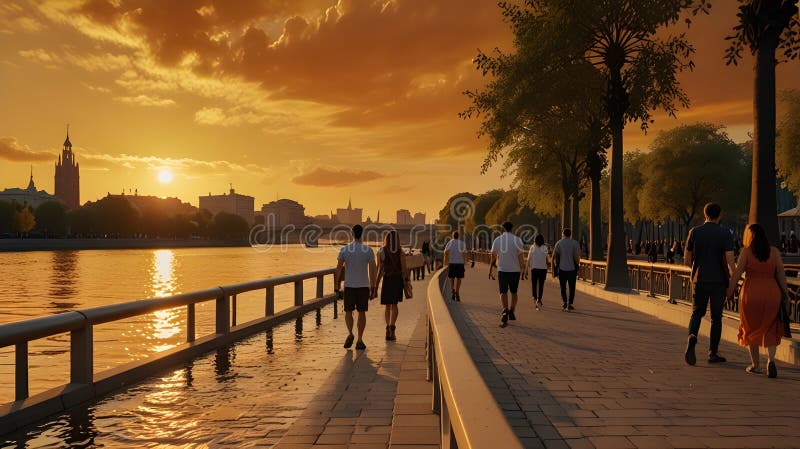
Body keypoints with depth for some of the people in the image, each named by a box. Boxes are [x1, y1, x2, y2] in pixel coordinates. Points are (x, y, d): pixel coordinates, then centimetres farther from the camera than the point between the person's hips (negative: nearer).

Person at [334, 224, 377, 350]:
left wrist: (336, 286, 7)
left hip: (349, 285, 0)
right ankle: (360, 340, 12)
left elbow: (338, 269, -2)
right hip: (364, 286, 0)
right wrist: (373, 289, 1)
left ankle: (350, 333, -11)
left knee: (348, 311, 12)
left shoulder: (344, 250, -4)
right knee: (362, 312, 9)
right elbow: (372, 271, -5)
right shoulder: (368, 250, -5)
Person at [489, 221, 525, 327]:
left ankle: (505, 311, -24)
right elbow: (520, 257, -4)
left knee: (503, 292, -2)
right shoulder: (517, 240, -1)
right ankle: (511, 312, 17)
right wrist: (522, 270, 3)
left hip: (502, 270, 0)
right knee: (514, 292, 16)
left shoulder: (497, 240, 1)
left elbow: (493, 257, 3)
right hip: (515, 270, 1)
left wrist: (490, 271, 10)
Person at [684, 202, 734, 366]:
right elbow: (730, 261, -14)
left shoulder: (694, 232, -1)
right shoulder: (725, 234, -6)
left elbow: (687, 260, 3)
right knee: (716, 317, 9)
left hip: (699, 280, 1)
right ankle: (713, 353, 13)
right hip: (719, 281, -1)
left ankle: (692, 337, -14)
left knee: (697, 313, 15)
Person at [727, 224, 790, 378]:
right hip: (772, 293, 2)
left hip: (751, 293, -2)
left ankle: (755, 365, 17)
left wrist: (729, 292, 0)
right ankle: (771, 359, -7)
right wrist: (785, 294, 12)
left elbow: (737, 273, -6)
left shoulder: (746, 251, -3)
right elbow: (781, 275, 4)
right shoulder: (775, 251, 3)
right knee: (770, 329, 14)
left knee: (751, 329, 11)